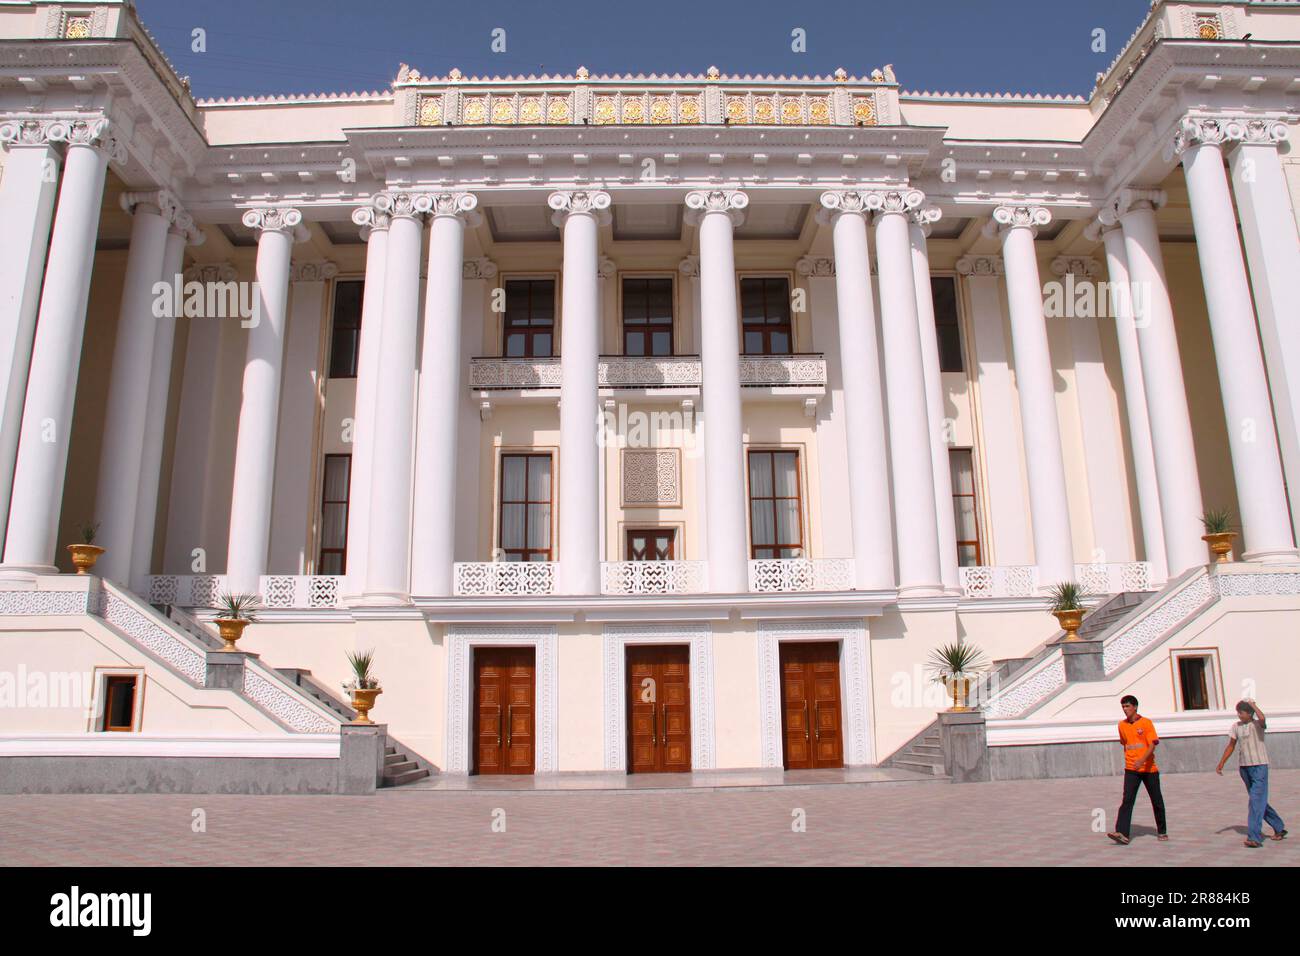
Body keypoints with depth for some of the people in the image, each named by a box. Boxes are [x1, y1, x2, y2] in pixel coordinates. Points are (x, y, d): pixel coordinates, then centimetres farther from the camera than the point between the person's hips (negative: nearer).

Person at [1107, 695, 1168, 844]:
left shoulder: (1146, 723, -7)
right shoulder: (1122, 725, 6)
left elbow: (1152, 745, -14)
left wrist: (1142, 760, -27)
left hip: (1149, 768, -2)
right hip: (1131, 770, 2)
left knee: (1157, 801, 11)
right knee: (1127, 801, -12)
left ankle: (1161, 831, 31)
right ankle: (1122, 834, -22)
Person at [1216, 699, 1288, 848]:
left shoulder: (1257, 724, -8)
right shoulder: (1236, 726, 7)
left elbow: (1262, 718, -34)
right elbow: (1230, 746, 15)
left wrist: (1254, 705, -17)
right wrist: (1221, 764, 12)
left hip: (1259, 765, -6)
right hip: (1244, 767, 6)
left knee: (1257, 801, -12)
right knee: (1258, 800, 16)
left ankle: (1254, 837, -15)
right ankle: (1279, 828, 34)